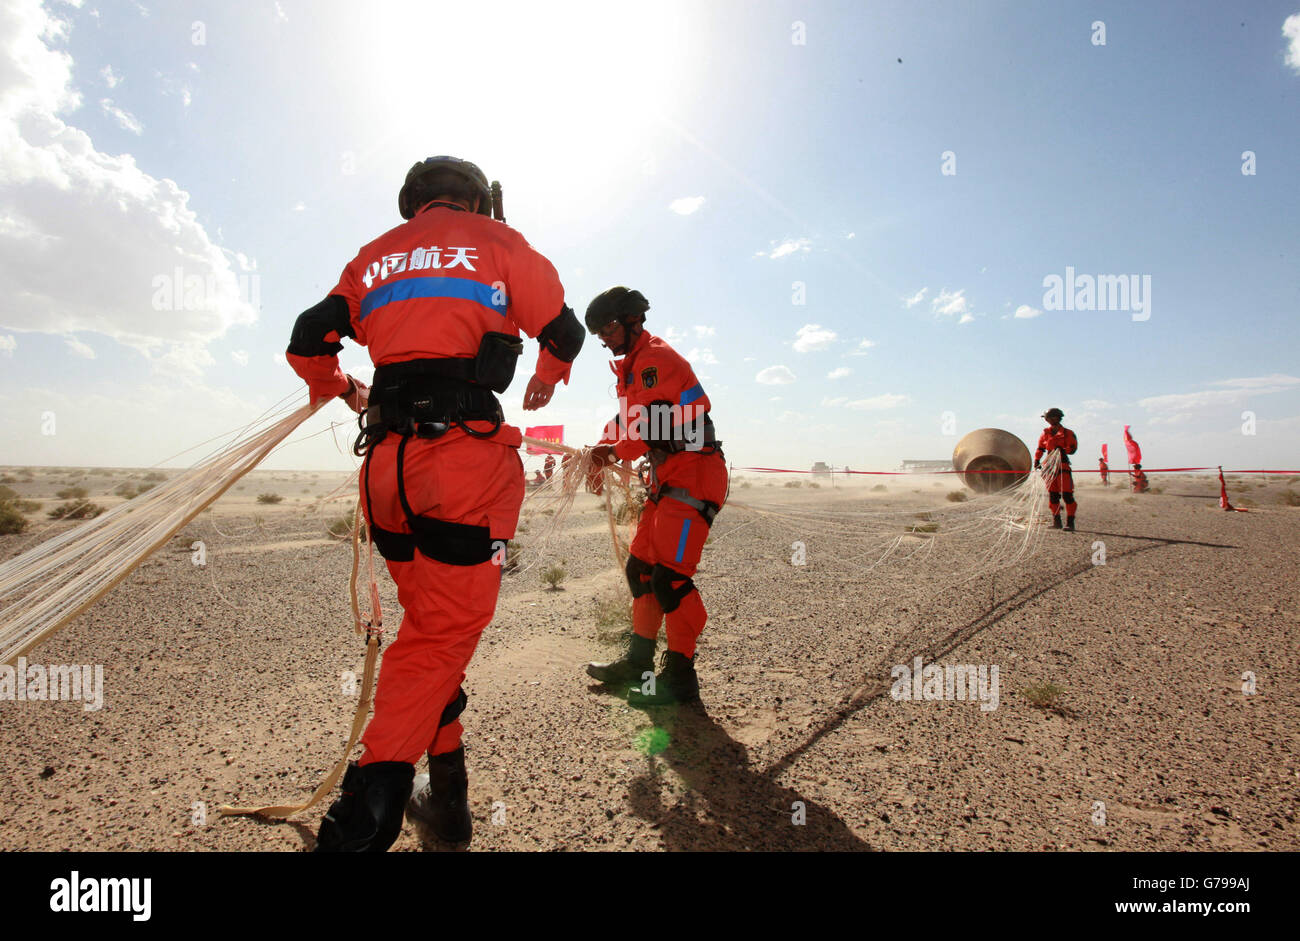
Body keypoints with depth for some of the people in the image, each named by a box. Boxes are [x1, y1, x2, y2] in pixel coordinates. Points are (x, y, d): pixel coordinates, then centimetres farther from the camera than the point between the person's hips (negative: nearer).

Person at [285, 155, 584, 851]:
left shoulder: (374, 256, 23)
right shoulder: (495, 239, 12)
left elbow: (307, 342, 20)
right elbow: (563, 332, 14)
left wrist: (341, 390, 40)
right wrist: (544, 383, 34)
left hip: (387, 456, 5)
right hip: (466, 448, -5)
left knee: (427, 621, 16)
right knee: (444, 633, -2)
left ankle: (446, 795, 24)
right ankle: (359, 825, -7)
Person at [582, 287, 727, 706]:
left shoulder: (656, 358, -12)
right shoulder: (633, 366, 21)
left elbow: (649, 424, -22)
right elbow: (623, 420, 18)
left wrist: (612, 452, -15)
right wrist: (598, 453, 2)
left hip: (694, 474, -11)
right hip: (667, 478, 11)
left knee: (669, 575, -13)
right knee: (641, 568, 12)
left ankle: (680, 676, -3)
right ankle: (639, 661, 24)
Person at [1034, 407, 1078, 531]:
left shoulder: (1067, 433, 1)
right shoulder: (1046, 433, 13)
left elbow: (1073, 448, -7)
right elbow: (1040, 448, 19)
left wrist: (1063, 450, -25)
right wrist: (1036, 460, 7)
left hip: (1063, 466, -5)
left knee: (1067, 494, -11)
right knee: (1053, 495, 7)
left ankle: (1070, 522, -7)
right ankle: (1056, 522, 14)